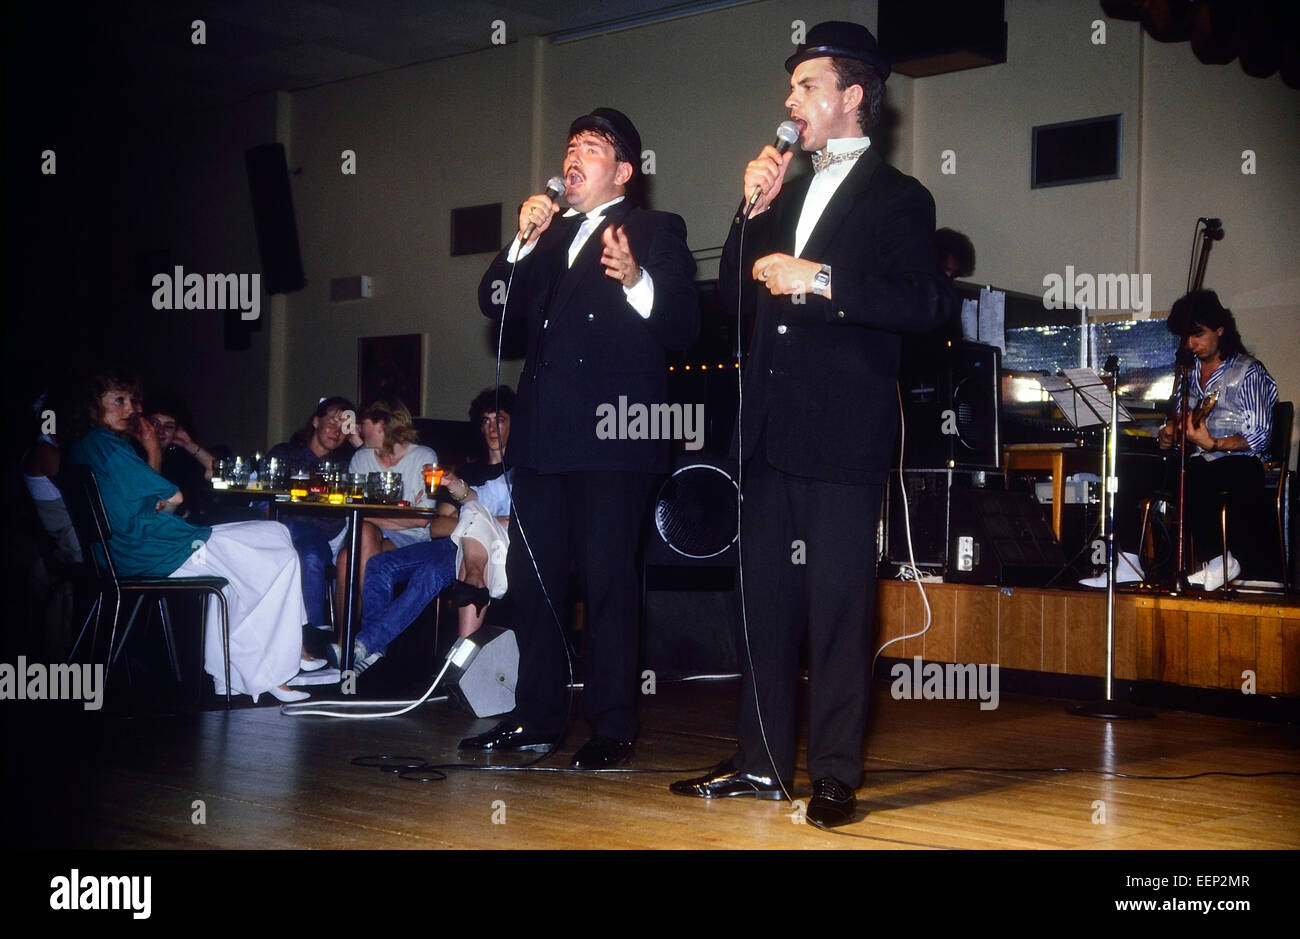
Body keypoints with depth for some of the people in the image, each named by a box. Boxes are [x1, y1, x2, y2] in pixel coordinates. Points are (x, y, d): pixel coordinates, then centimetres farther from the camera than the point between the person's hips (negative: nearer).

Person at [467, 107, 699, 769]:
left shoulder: (655, 232, 3)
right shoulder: (552, 236, 23)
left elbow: (683, 327, -9)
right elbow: (496, 302, 13)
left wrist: (636, 281, -27)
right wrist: (525, 240, 0)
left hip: (612, 437, -7)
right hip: (543, 433, 7)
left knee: (608, 581, -5)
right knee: (531, 577, 9)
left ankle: (613, 728, 2)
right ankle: (537, 716, 20)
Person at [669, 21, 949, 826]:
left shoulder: (897, 198, 0)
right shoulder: (787, 194, 20)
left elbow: (926, 303, -14)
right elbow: (736, 294, 16)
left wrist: (820, 279, -19)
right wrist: (755, 210, 5)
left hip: (844, 436, -7)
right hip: (773, 429, 7)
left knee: (839, 605, -4)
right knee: (765, 601, 9)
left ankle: (837, 773, 2)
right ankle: (763, 762, 18)